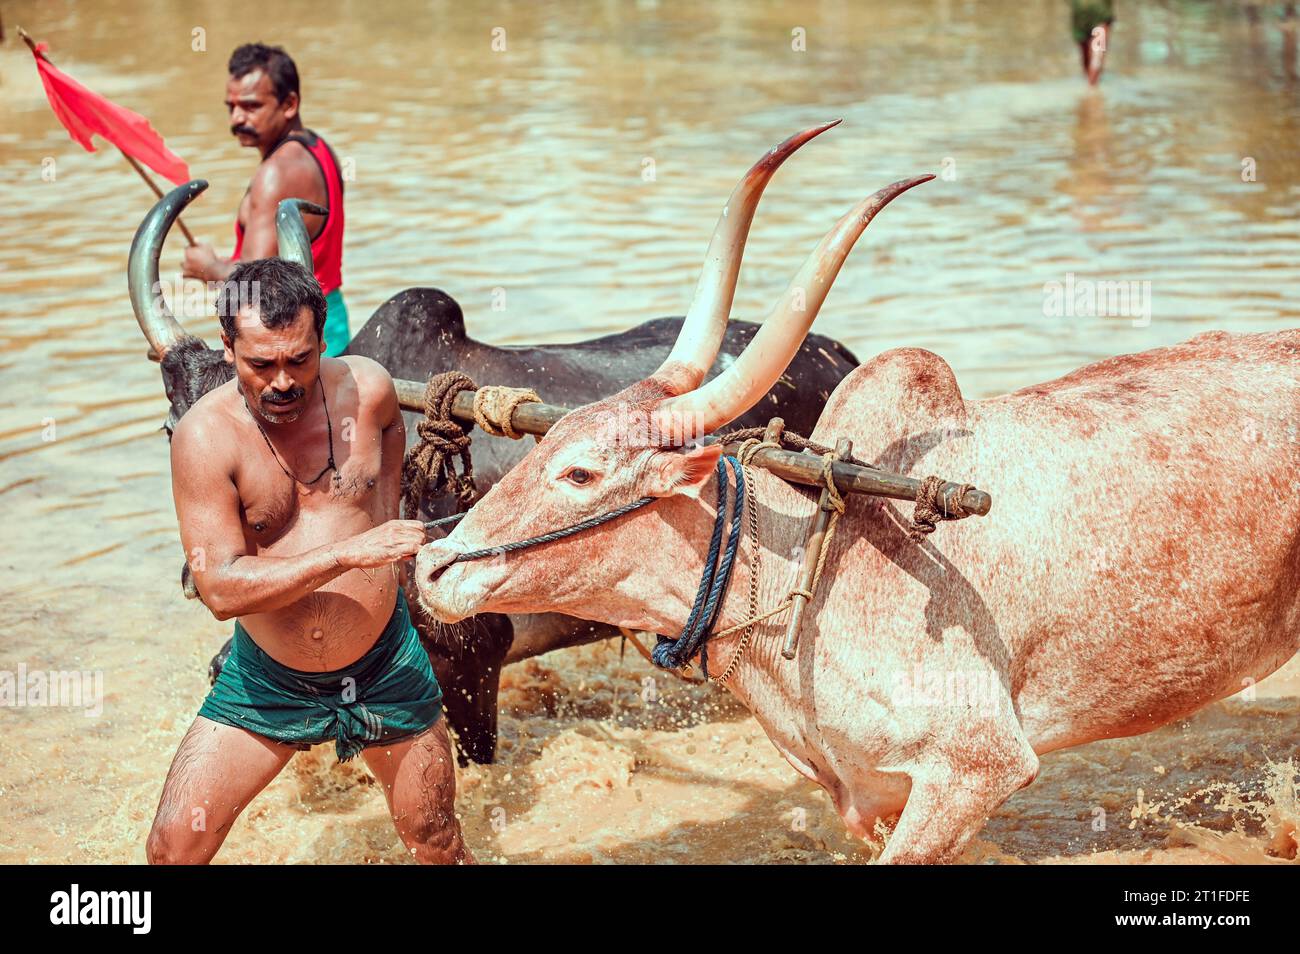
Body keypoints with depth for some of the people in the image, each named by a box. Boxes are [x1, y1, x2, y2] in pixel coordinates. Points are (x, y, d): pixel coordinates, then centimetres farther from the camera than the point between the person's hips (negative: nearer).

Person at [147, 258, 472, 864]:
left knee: (436, 842, 12)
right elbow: (220, 588, -25)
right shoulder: (205, 436, -20)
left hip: (384, 666, 2)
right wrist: (348, 553, -31)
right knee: (174, 847, -5)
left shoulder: (367, 388, -11)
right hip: (268, 679, -2)